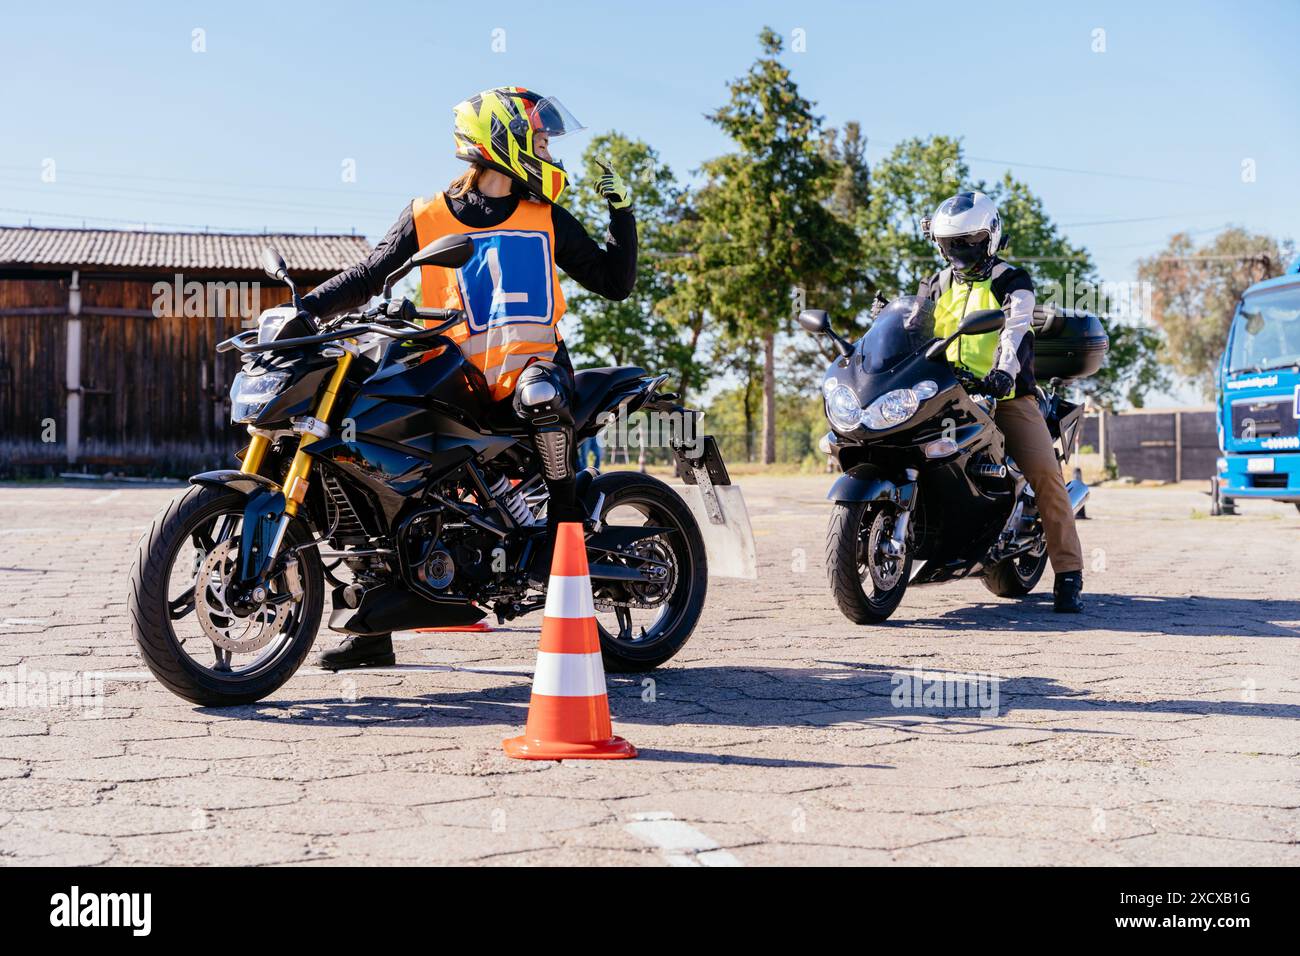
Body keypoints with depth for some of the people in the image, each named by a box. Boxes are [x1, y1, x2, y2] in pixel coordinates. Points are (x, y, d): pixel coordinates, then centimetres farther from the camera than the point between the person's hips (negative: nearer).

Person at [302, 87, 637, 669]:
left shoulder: (547, 219, 12)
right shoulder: (427, 218, 8)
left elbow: (614, 282, 16)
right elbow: (368, 276, 10)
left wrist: (621, 210, 9)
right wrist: (305, 310, -2)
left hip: (533, 362, -1)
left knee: (540, 395, -39)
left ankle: (566, 512, -15)